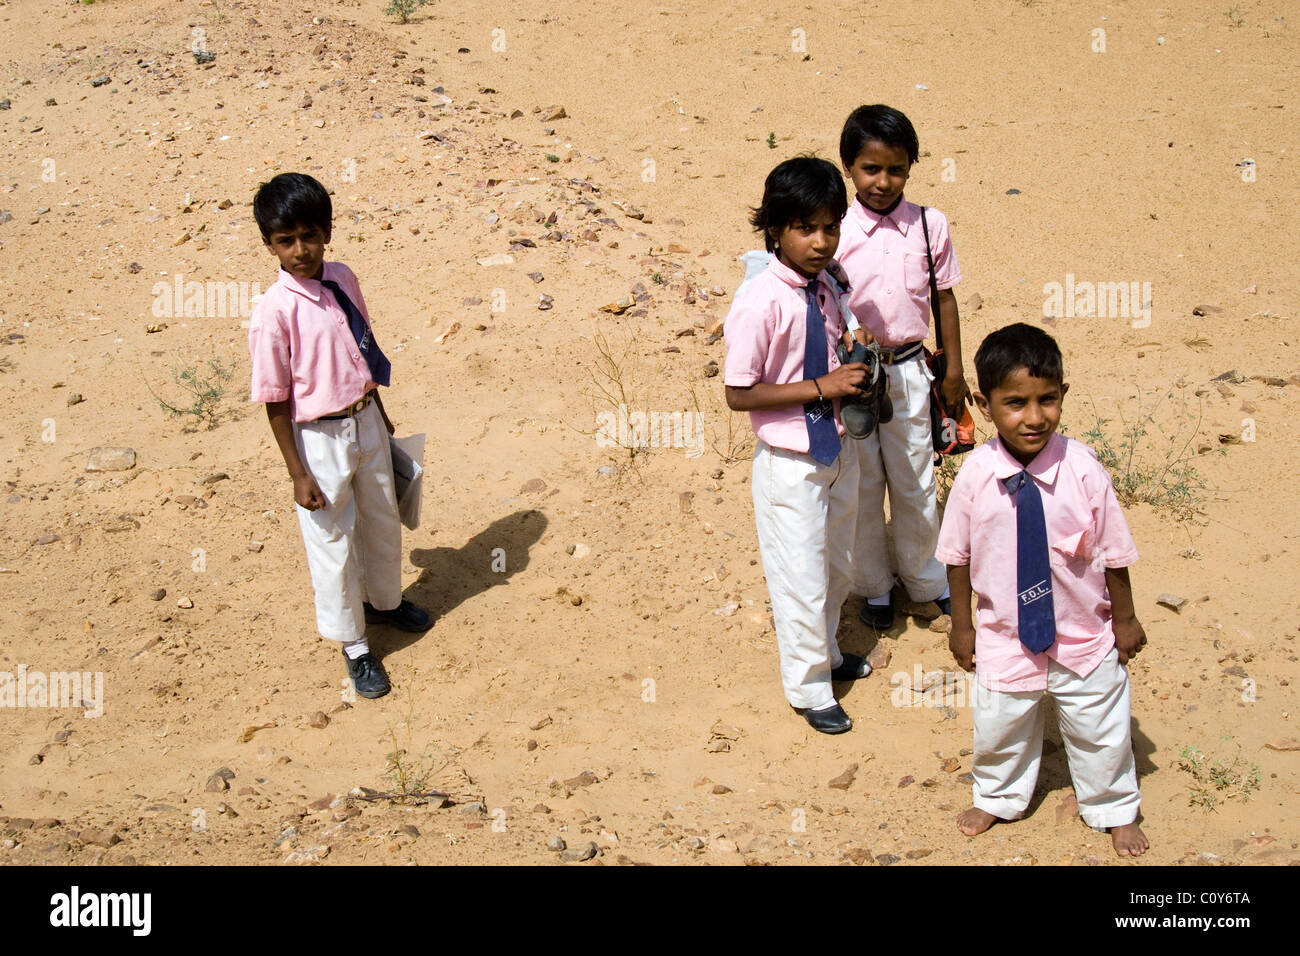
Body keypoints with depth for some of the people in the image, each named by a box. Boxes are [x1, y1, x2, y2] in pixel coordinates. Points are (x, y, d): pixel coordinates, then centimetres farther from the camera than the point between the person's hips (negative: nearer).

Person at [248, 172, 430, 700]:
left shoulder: (342, 279, -4)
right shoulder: (274, 312, -22)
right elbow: (276, 401, -17)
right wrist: (298, 473, -15)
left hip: (366, 423, 6)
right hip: (319, 438, -6)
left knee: (383, 521, 23)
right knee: (333, 543, 9)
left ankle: (385, 601, 50)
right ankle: (354, 646, 28)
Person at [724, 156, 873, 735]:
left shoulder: (825, 290, -3)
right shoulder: (760, 303, -24)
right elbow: (739, 393, -22)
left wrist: (852, 367, -8)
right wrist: (821, 387, -24)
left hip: (838, 449, 7)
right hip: (790, 463, -7)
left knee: (836, 565, 25)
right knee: (802, 578, 8)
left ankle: (826, 653, 49)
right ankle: (809, 688, 29)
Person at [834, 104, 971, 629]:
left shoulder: (930, 225, -3)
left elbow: (944, 296, 6)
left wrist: (955, 370, 9)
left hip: (908, 370, 1)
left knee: (915, 482, 12)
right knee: (862, 485, 11)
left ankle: (925, 579, 33)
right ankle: (873, 587, 28)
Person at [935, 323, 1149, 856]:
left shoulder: (1082, 469, -22)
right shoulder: (975, 477, -20)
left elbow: (1113, 553, -10)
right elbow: (958, 556, -6)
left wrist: (1124, 619, 0)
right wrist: (962, 626, 2)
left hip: (1083, 635, 0)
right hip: (1005, 637, 1)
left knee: (1099, 732, 19)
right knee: (999, 727, 21)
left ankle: (1114, 811, 47)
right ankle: (997, 798, 52)